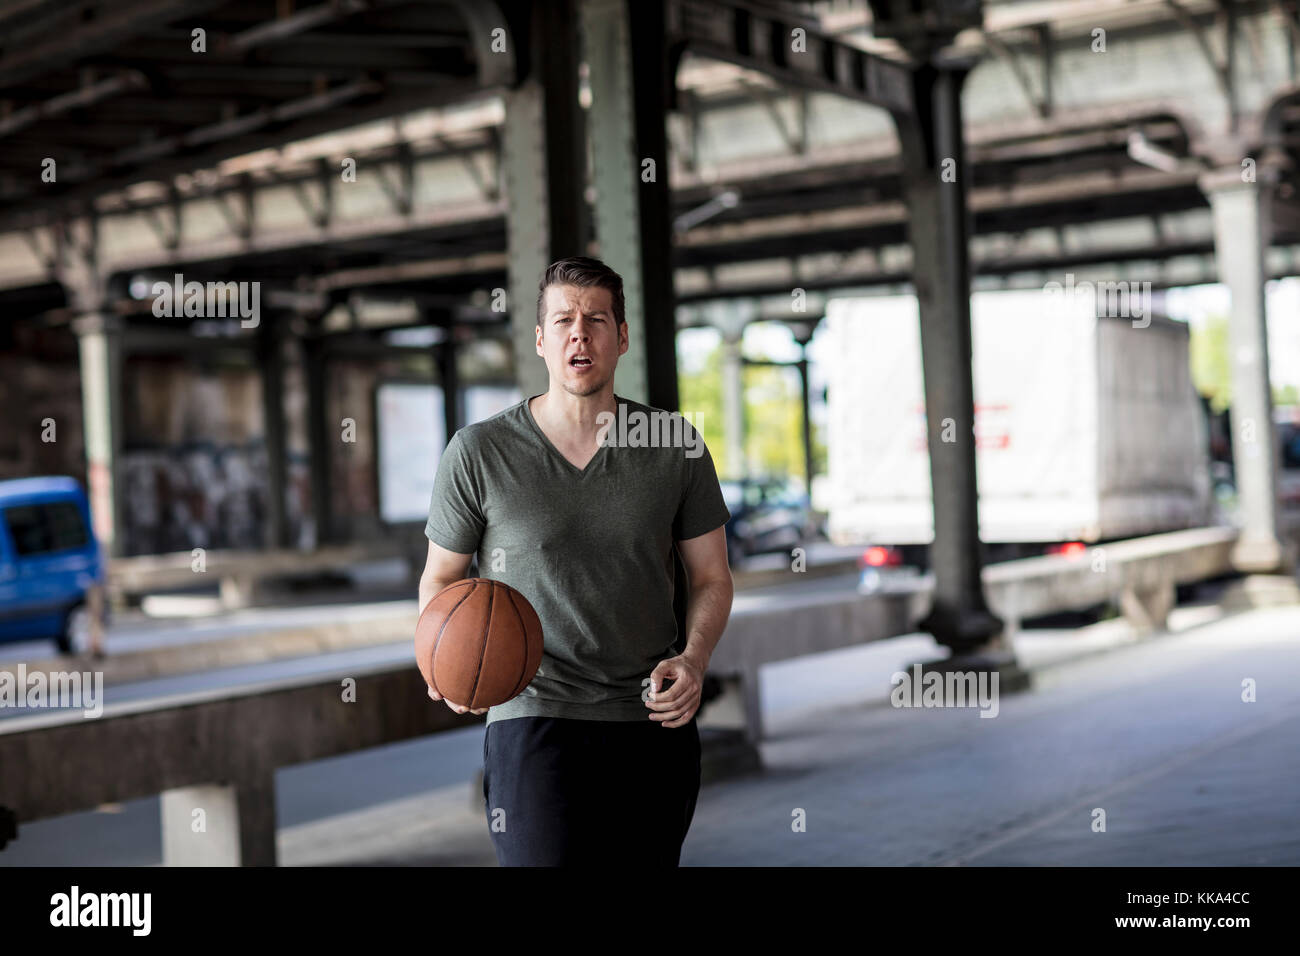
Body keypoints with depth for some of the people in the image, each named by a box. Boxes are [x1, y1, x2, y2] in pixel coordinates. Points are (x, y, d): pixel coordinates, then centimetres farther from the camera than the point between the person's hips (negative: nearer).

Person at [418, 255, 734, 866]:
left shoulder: (676, 445, 3)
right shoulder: (478, 452, -2)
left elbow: (711, 577, 11)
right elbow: (440, 578, 8)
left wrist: (693, 660, -8)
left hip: (655, 725, 3)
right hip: (534, 720, -3)